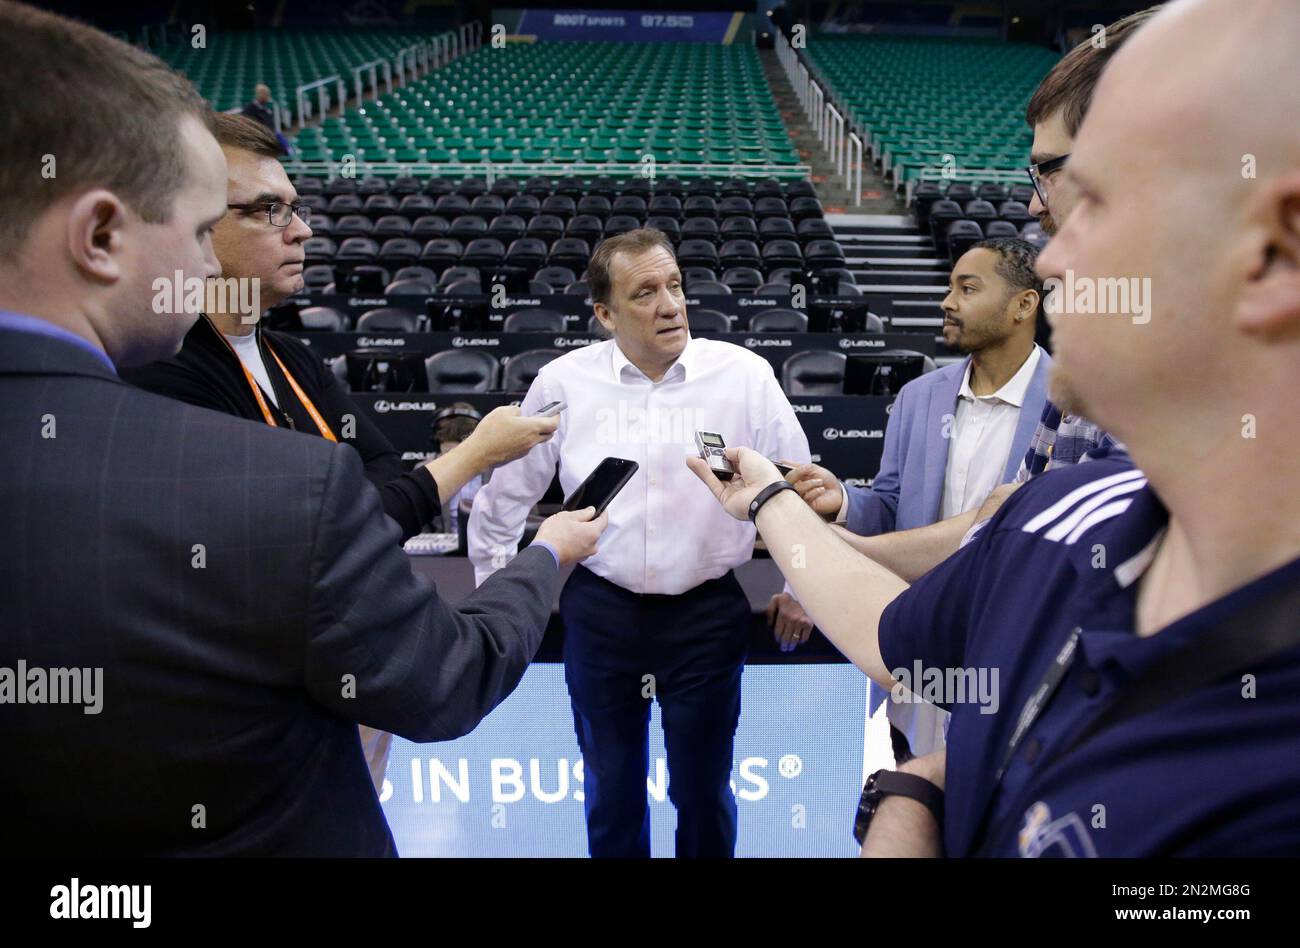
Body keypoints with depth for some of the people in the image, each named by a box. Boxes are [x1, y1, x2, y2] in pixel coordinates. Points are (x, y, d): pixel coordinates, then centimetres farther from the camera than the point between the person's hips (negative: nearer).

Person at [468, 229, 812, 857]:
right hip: (600, 610, 1)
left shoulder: (744, 375, -8)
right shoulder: (563, 382, -5)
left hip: (708, 611, -1)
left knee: (703, 790, 16)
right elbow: (506, 494, 6)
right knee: (610, 791, 19)